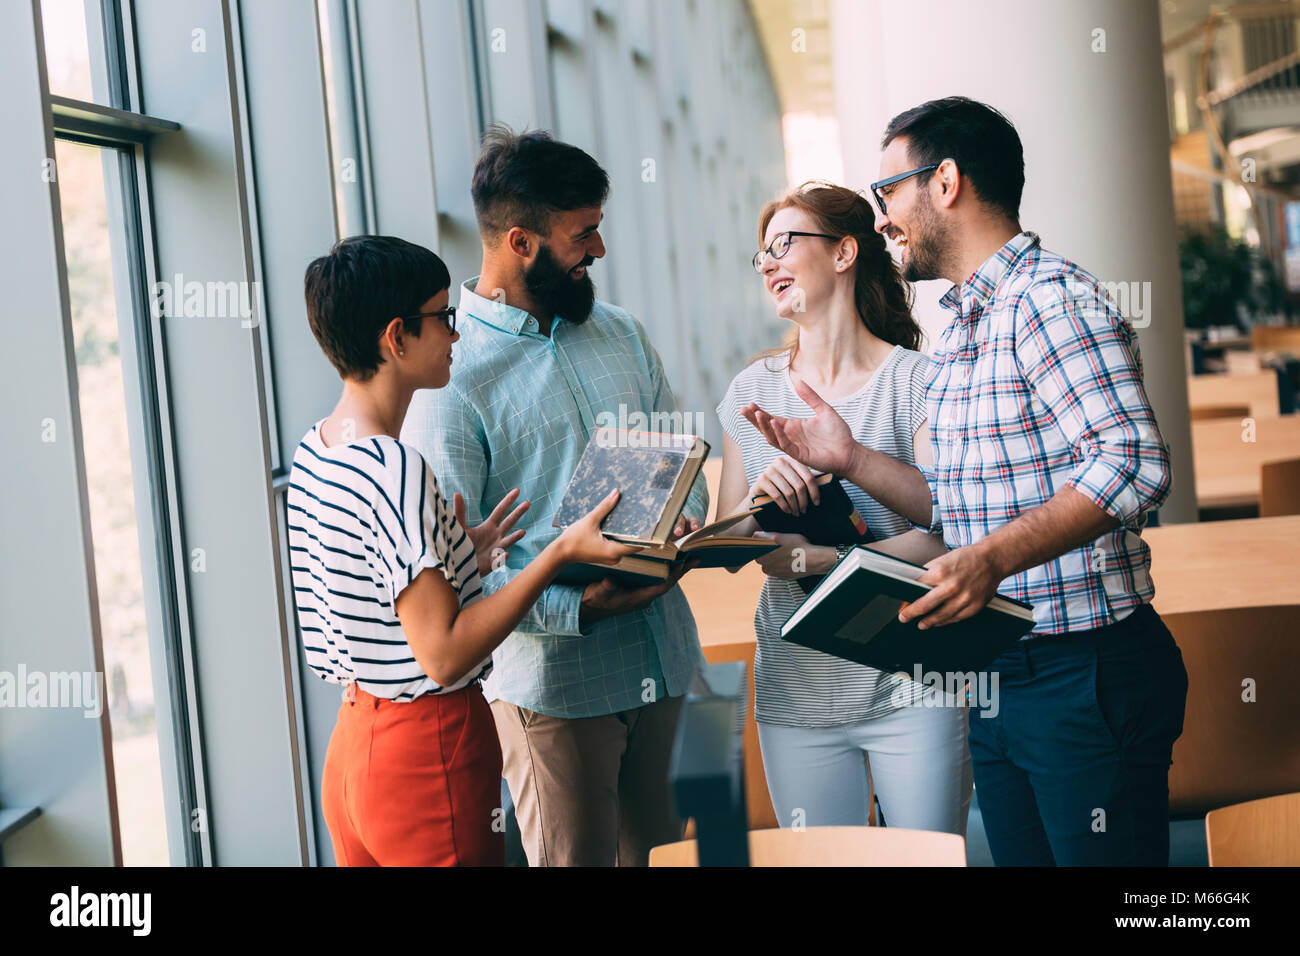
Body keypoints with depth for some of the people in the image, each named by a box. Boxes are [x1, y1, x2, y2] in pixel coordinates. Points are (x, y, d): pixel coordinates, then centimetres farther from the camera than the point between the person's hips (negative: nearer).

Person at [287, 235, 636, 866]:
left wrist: (459, 557, 9)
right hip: (428, 751, -9)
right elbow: (443, 655, -24)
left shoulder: (311, 453, 6)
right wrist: (561, 552, -22)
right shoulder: (395, 470, -22)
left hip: (352, 744, 9)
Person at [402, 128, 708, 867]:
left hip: (661, 658, 7)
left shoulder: (622, 335, 11)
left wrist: (684, 521, -5)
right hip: (552, 679, -6)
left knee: (659, 852, 16)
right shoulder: (449, 371, -12)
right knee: (577, 859, 2)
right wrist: (578, 606, -25)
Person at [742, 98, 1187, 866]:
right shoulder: (963, 328, 17)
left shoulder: (1048, 297, -13)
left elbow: (1134, 463, -24)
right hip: (999, 676, 9)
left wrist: (996, 557, -32)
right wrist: (850, 460, 12)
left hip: (1086, 672, -9)